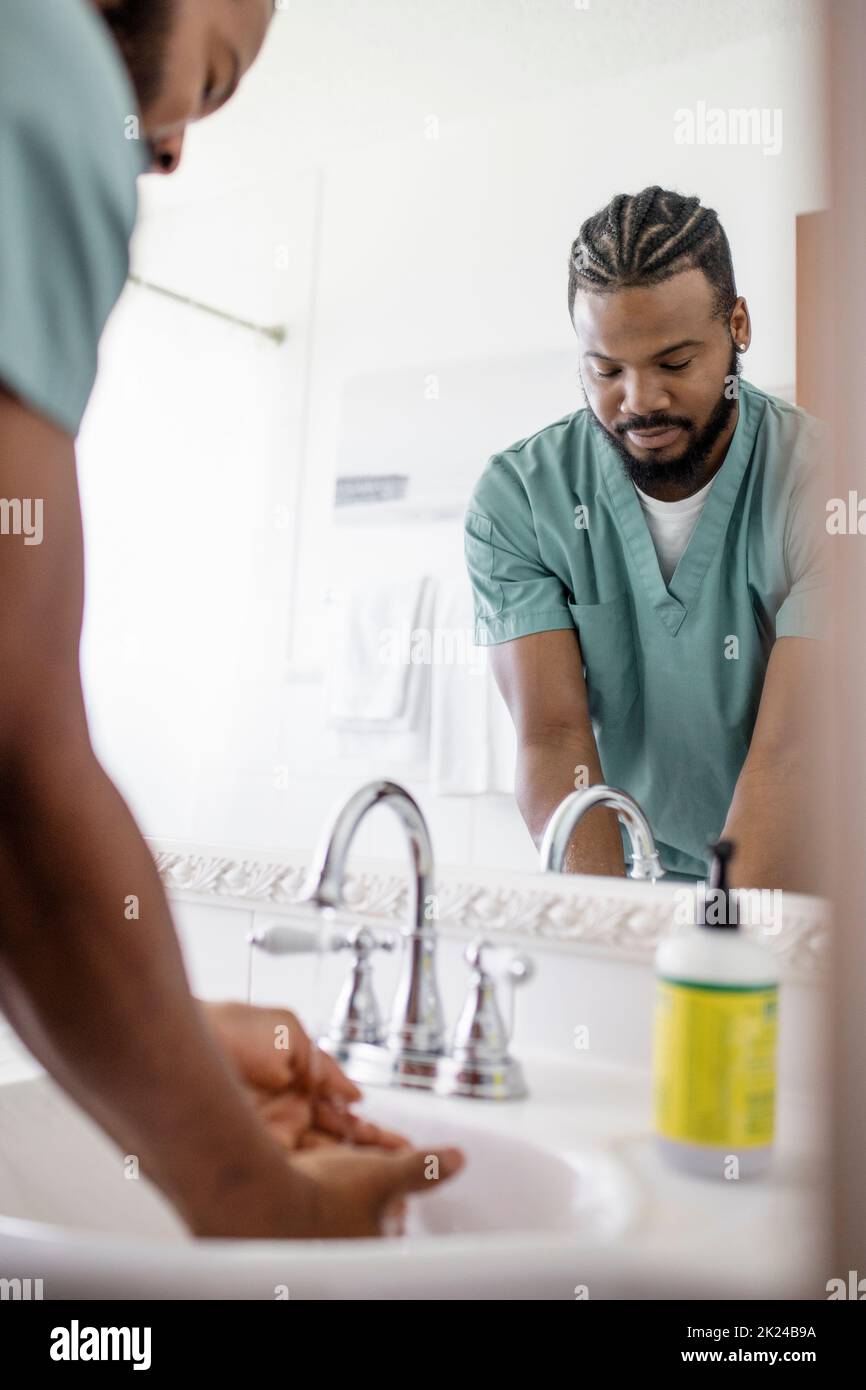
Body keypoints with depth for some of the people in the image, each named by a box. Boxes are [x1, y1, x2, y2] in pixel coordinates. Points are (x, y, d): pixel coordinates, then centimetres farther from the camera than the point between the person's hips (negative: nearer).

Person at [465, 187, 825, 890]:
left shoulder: (821, 478, -12)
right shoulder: (516, 498, -6)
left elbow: (793, 755, -20)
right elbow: (555, 735, -13)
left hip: (793, 890, -1)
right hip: (619, 876, 2)